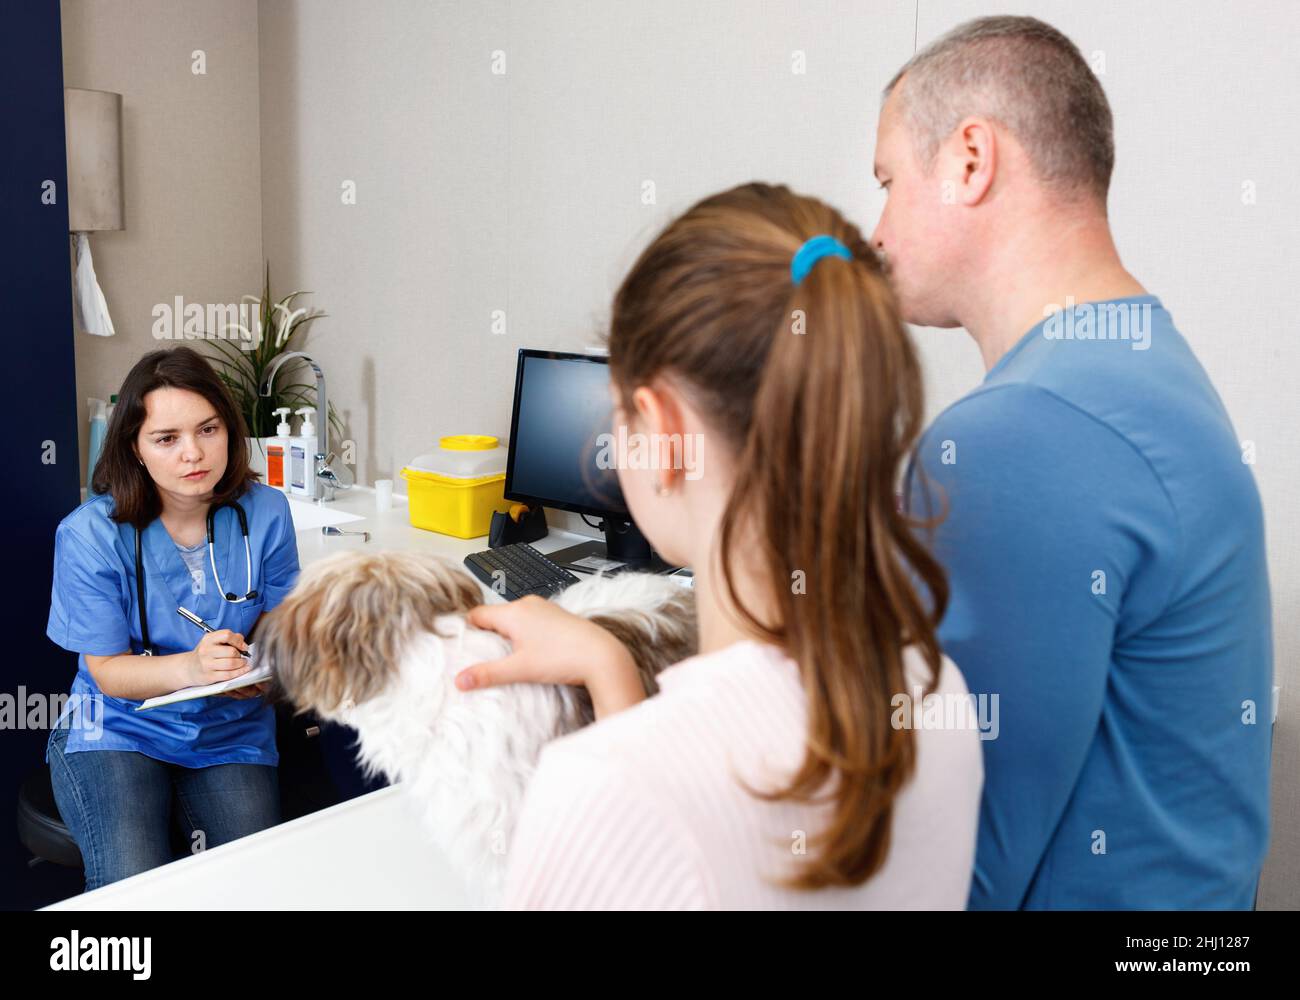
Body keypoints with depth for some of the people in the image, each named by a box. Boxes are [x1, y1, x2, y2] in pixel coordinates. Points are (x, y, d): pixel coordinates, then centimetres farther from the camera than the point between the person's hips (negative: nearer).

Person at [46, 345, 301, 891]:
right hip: (120, 728, -2)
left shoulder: (264, 512, -8)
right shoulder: (90, 534, -15)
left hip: (232, 730, 2)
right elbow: (107, 670, -11)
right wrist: (190, 668, -31)